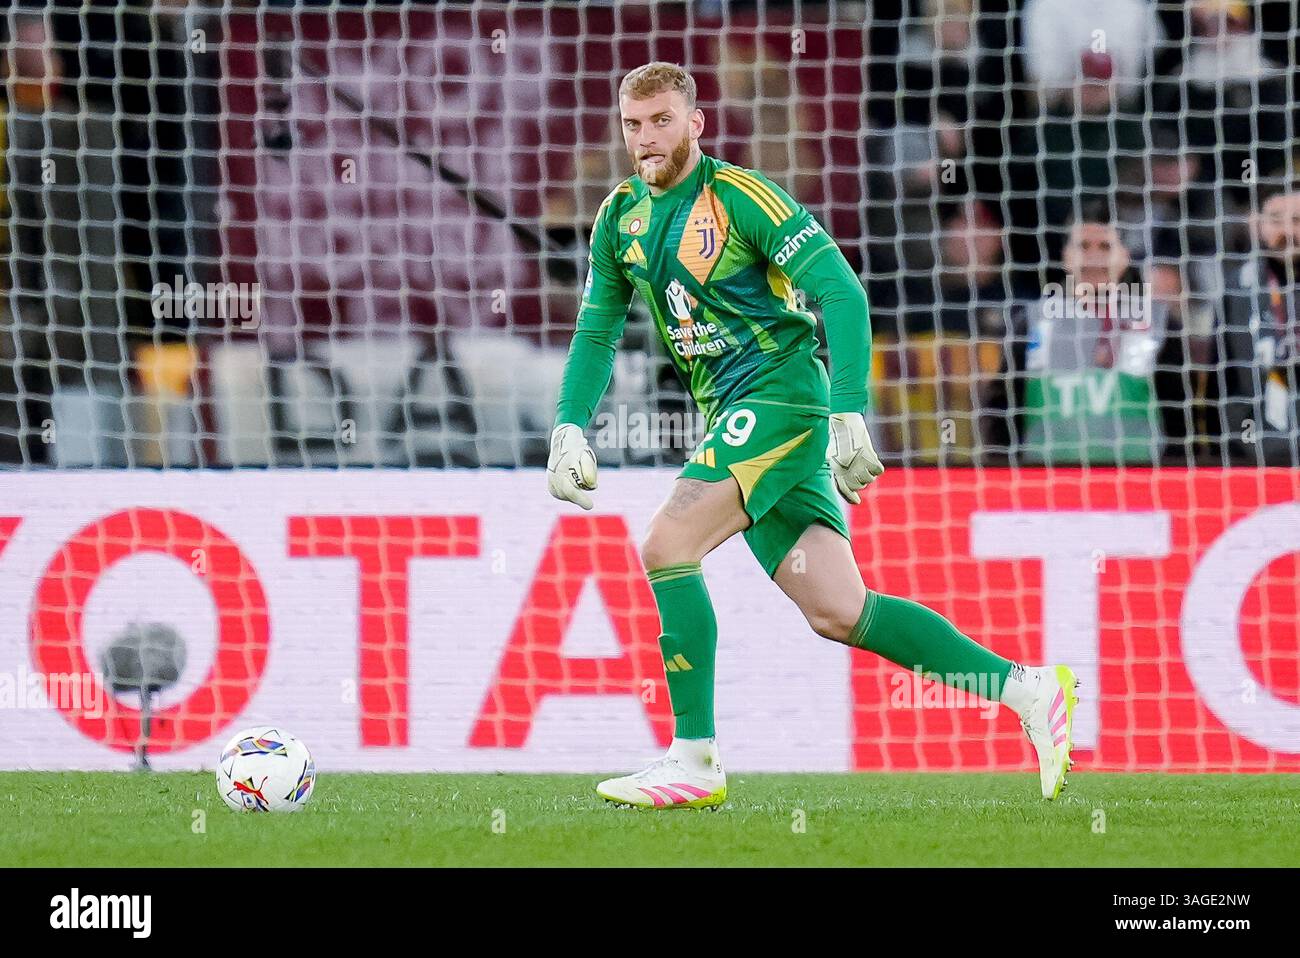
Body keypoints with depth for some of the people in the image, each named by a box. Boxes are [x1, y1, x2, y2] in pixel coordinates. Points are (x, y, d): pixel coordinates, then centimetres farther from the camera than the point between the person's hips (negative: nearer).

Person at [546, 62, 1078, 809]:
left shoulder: (740, 196, -10)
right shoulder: (620, 219, 12)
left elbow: (842, 293, -14)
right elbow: (597, 333, 22)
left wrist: (850, 415, -21)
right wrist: (569, 431, 9)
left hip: (783, 394, -7)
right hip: (734, 414, 7)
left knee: (667, 546, -20)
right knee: (837, 612, 0)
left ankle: (695, 762, -15)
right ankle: (1029, 688, 6)